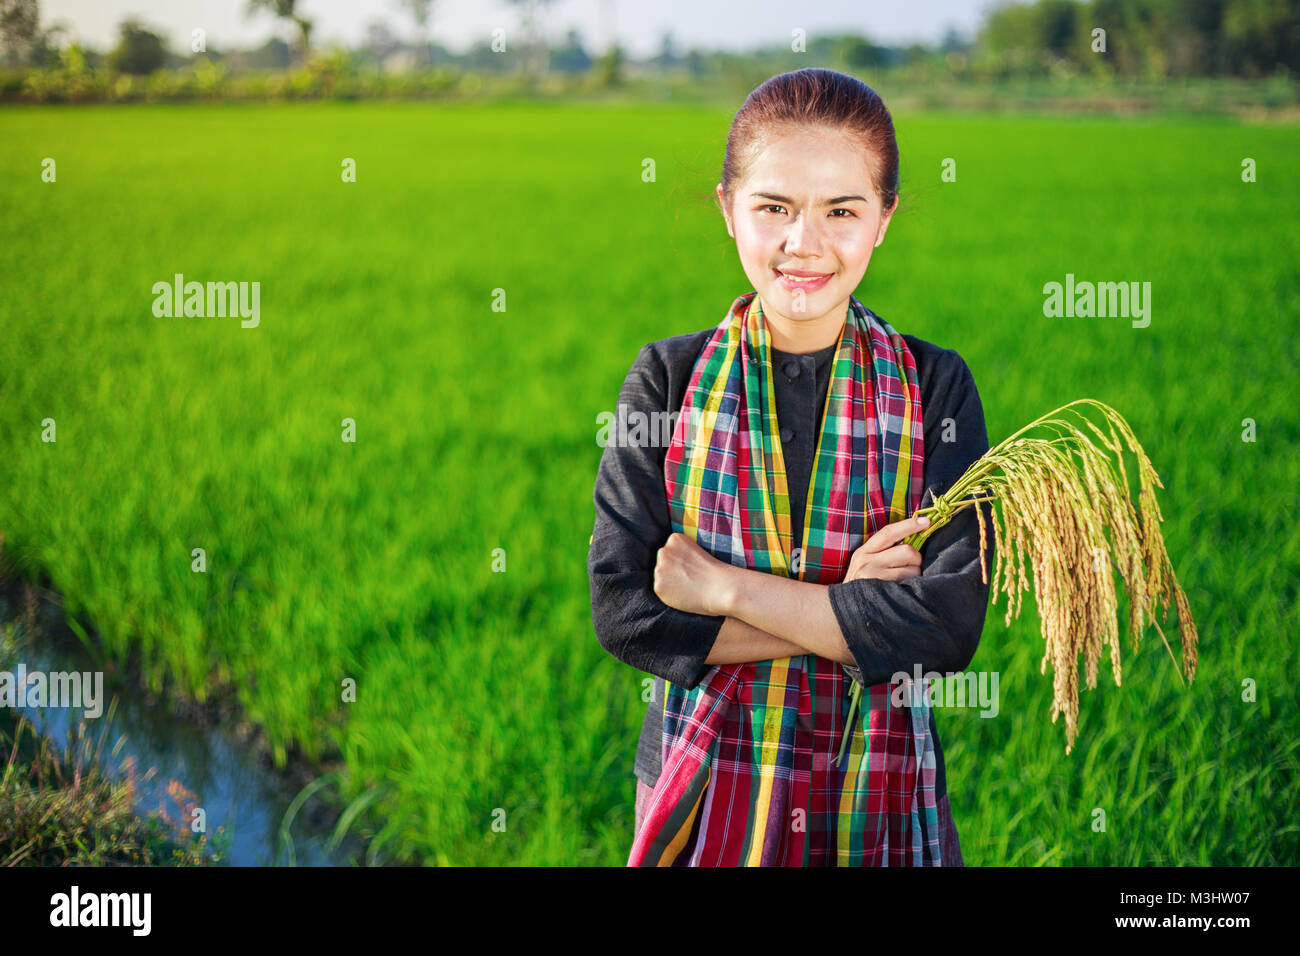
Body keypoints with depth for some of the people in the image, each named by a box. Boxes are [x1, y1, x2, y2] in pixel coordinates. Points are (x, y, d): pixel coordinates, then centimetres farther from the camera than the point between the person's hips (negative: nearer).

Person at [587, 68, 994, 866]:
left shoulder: (936, 387, -4)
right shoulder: (668, 379, -3)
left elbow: (951, 623, -15)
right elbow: (623, 610, -11)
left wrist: (725, 590, -17)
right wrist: (850, 613, -17)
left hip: (877, 797, 0)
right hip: (703, 784, 0)